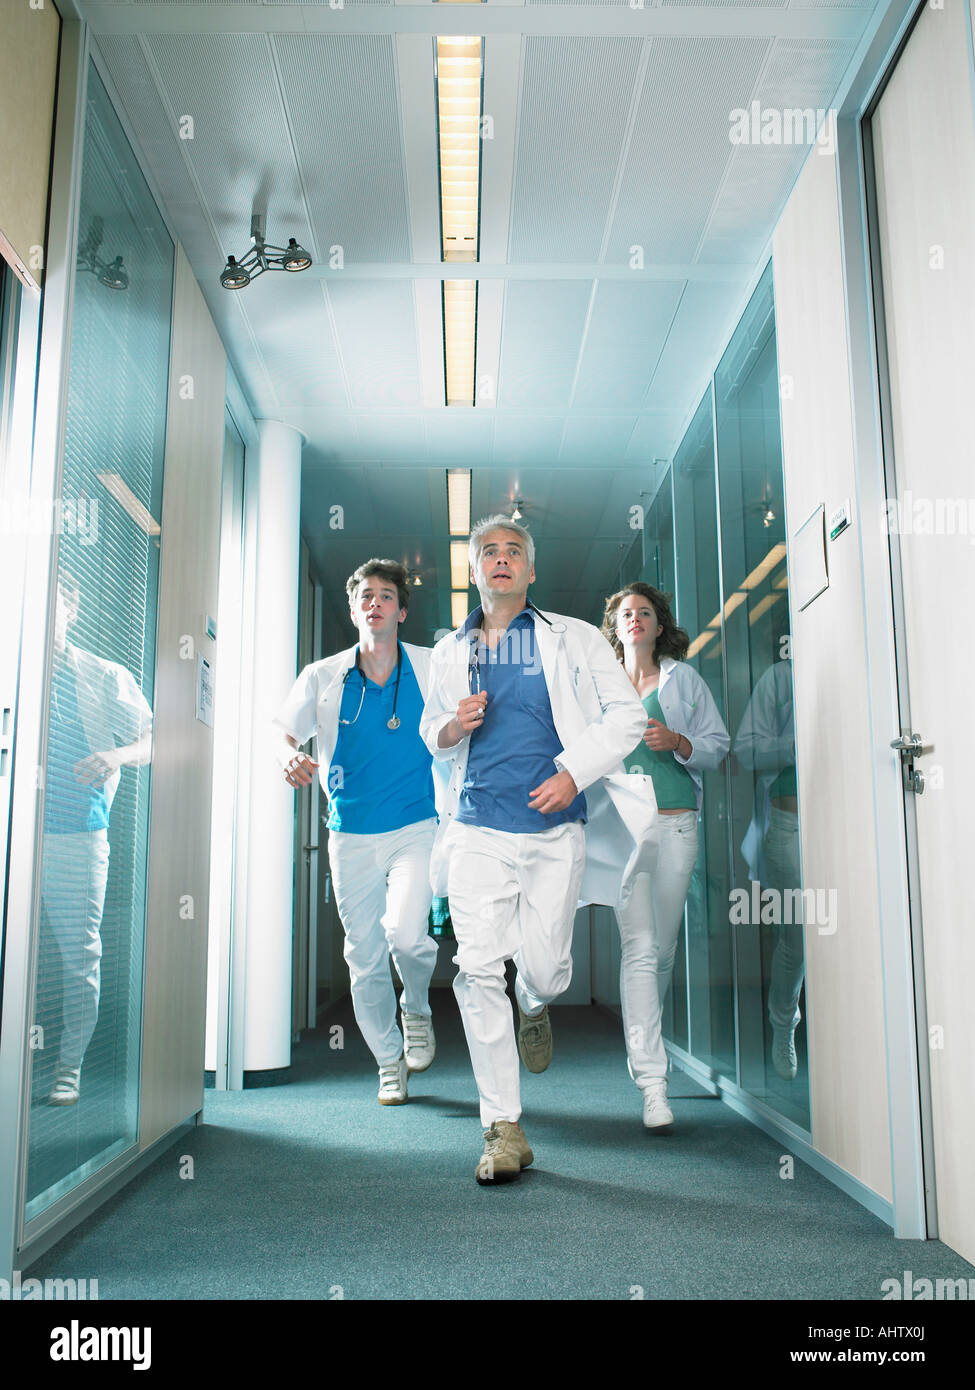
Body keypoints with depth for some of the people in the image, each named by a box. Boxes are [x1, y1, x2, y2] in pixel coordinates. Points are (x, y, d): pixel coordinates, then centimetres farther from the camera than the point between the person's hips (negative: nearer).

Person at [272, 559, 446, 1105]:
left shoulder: (432, 668, 0)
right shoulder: (324, 677, 3)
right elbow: (283, 729, 2)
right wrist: (290, 757, -20)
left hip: (417, 826, -2)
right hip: (352, 835, 2)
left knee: (406, 931, -24)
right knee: (366, 960, 8)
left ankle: (418, 1009, 10)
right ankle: (390, 1064, 29)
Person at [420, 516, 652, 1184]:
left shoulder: (573, 639, 6)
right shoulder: (451, 651, 14)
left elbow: (627, 714, 5)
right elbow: (431, 727, 26)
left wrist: (574, 774, -9)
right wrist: (451, 729, 1)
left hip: (554, 830, -1)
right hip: (479, 828, 1)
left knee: (545, 968, -2)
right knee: (478, 971, -9)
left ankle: (535, 1008, 38)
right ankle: (504, 1129, 1)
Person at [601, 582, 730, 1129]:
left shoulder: (683, 678, 13)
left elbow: (718, 744, 9)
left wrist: (677, 742, -9)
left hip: (675, 822, 1)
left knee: (664, 948, 7)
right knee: (639, 947, -12)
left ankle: (643, 1043, 31)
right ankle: (653, 1082, -13)